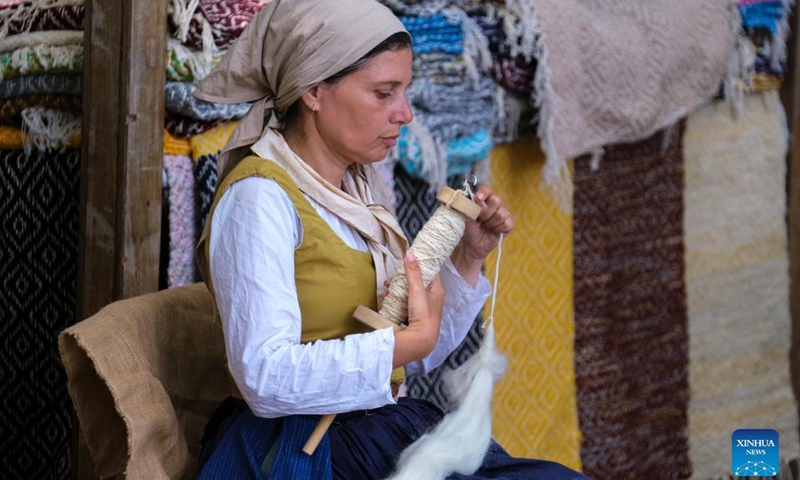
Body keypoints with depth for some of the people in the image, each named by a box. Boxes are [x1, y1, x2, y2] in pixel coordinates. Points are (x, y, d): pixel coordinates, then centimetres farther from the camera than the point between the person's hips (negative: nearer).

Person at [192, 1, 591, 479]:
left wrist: (468, 259, 4)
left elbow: (417, 358, 17)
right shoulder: (260, 197, -13)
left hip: (386, 430, 8)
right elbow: (268, 378, -24)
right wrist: (411, 338, -18)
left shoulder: (354, 191, 12)